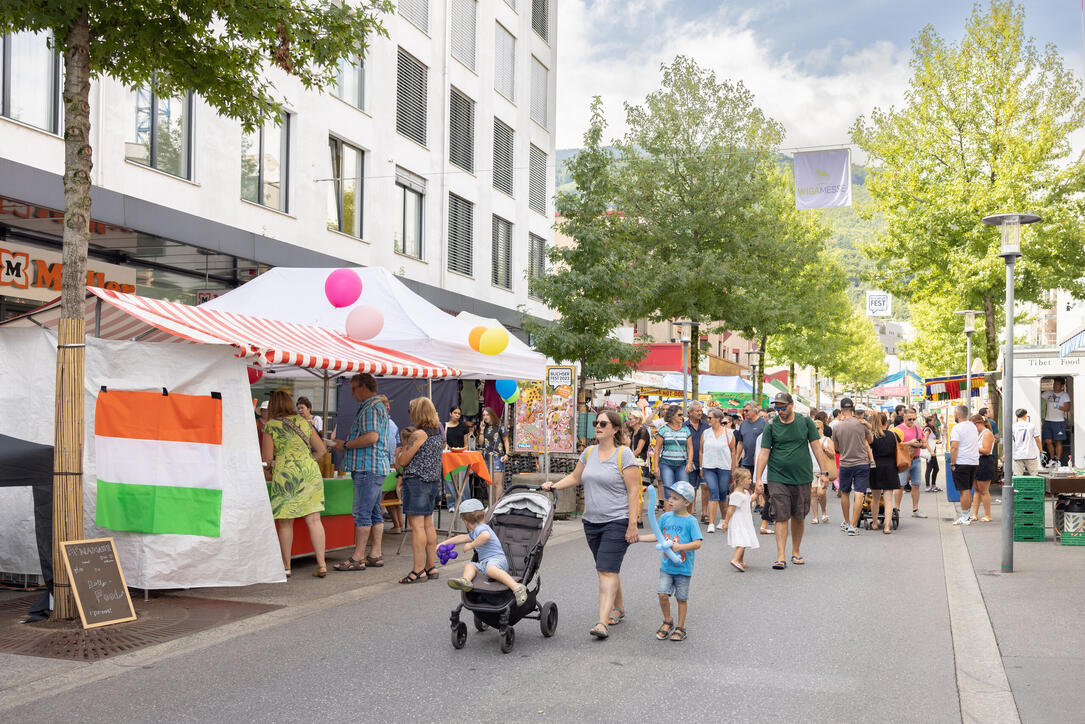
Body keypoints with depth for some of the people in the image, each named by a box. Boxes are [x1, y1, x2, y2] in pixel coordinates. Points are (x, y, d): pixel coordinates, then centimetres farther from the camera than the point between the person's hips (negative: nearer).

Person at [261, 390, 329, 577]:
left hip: (285, 473, -3)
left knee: (285, 523, 6)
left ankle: (286, 566, 12)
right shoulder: (303, 422, 14)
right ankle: (321, 565, 0)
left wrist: (270, 464, 22)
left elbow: (267, 458, 0)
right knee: (313, 519, 2)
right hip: (311, 471, 3)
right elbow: (321, 449, 15)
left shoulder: (270, 426, 3)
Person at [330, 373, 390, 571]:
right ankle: (375, 555, 15)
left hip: (368, 467, -11)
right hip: (375, 467, 11)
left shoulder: (370, 407, -12)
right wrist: (346, 443, 19)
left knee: (362, 512, -8)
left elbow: (372, 436, -24)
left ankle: (358, 558, -6)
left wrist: (346, 445, -13)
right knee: (374, 512, 11)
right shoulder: (376, 406, 22)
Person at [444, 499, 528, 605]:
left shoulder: (481, 528, -4)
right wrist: (445, 543, 52)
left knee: (490, 569, -39)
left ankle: (517, 588, -52)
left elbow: (486, 536, -28)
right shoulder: (475, 532, 31)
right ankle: (465, 580, -43)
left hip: (497, 558, -10)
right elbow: (464, 537, 47)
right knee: (469, 565, -10)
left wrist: (471, 545, -16)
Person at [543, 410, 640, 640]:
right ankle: (618, 608, 33)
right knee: (609, 569, 15)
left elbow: (633, 491, -12)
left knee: (607, 570, -13)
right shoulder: (589, 452, 9)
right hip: (592, 521, 7)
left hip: (617, 521, -6)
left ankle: (603, 622, -17)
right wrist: (554, 486, 7)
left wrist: (632, 524, -16)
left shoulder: (624, 454, -10)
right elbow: (575, 477, 23)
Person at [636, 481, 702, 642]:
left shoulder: (691, 521, -11)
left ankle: (680, 627, 23)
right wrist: (639, 538, 7)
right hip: (667, 566, 3)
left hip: (683, 568, -3)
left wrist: (679, 547, -29)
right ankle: (667, 621, 20)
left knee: (681, 598, 8)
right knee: (663, 594, -4)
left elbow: (697, 543, -17)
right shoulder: (665, 517, 3)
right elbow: (657, 536, 15)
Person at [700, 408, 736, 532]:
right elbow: (701, 451, 12)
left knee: (723, 494, 7)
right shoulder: (705, 433, 7)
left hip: (724, 467, -1)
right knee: (713, 493, -11)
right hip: (708, 468, 1)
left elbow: (733, 452, 5)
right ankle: (711, 523, -13)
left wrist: (733, 470, 4)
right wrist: (701, 468, 7)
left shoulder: (728, 433, 1)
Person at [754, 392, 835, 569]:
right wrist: (758, 479, -8)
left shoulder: (805, 422, 2)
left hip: (802, 477, 2)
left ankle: (796, 552, 27)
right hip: (778, 478, -2)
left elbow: (816, 447, 5)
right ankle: (781, 557, -7)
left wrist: (824, 471, 2)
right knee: (781, 517, -6)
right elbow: (764, 453, -3)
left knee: (799, 517, 11)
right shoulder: (771, 426, -2)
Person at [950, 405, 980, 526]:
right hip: (974, 462, 8)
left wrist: (952, 463, -12)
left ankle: (964, 517, -3)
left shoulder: (957, 428, -13)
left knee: (964, 490, -5)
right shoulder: (973, 426, 13)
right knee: (968, 490, 15)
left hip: (962, 463, -8)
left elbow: (954, 447, -19)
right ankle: (968, 515, 19)